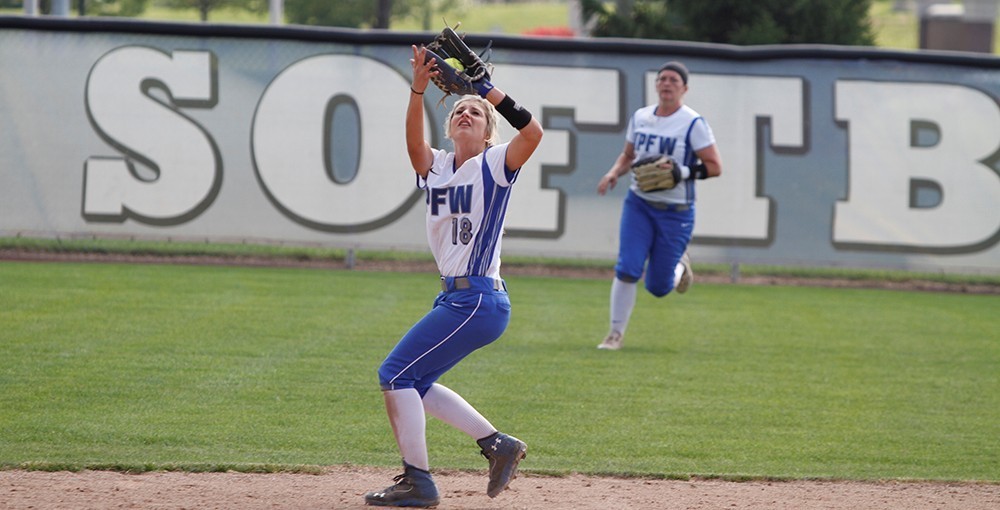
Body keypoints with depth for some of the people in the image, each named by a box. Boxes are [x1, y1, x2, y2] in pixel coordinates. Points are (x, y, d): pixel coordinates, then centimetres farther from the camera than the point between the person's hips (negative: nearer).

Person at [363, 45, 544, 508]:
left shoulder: (495, 165, -4)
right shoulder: (436, 166, 12)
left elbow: (532, 132, -22)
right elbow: (414, 140, -9)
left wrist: (489, 91, -24)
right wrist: (418, 89, -23)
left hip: (478, 300, -8)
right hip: (456, 298, 8)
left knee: (396, 373, -10)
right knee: (413, 382, 15)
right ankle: (498, 444, 20)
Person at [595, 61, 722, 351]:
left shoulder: (693, 123, -11)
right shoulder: (640, 117, 4)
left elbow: (715, 167, -11)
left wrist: (681, 172, -24)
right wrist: (614, 173, -2)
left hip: (676, 212, -3)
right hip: (638, 204, 3)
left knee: (658, 286, 3)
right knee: (627, 269, -13)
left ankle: (679, 266, 38)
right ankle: (616, 333, 0)